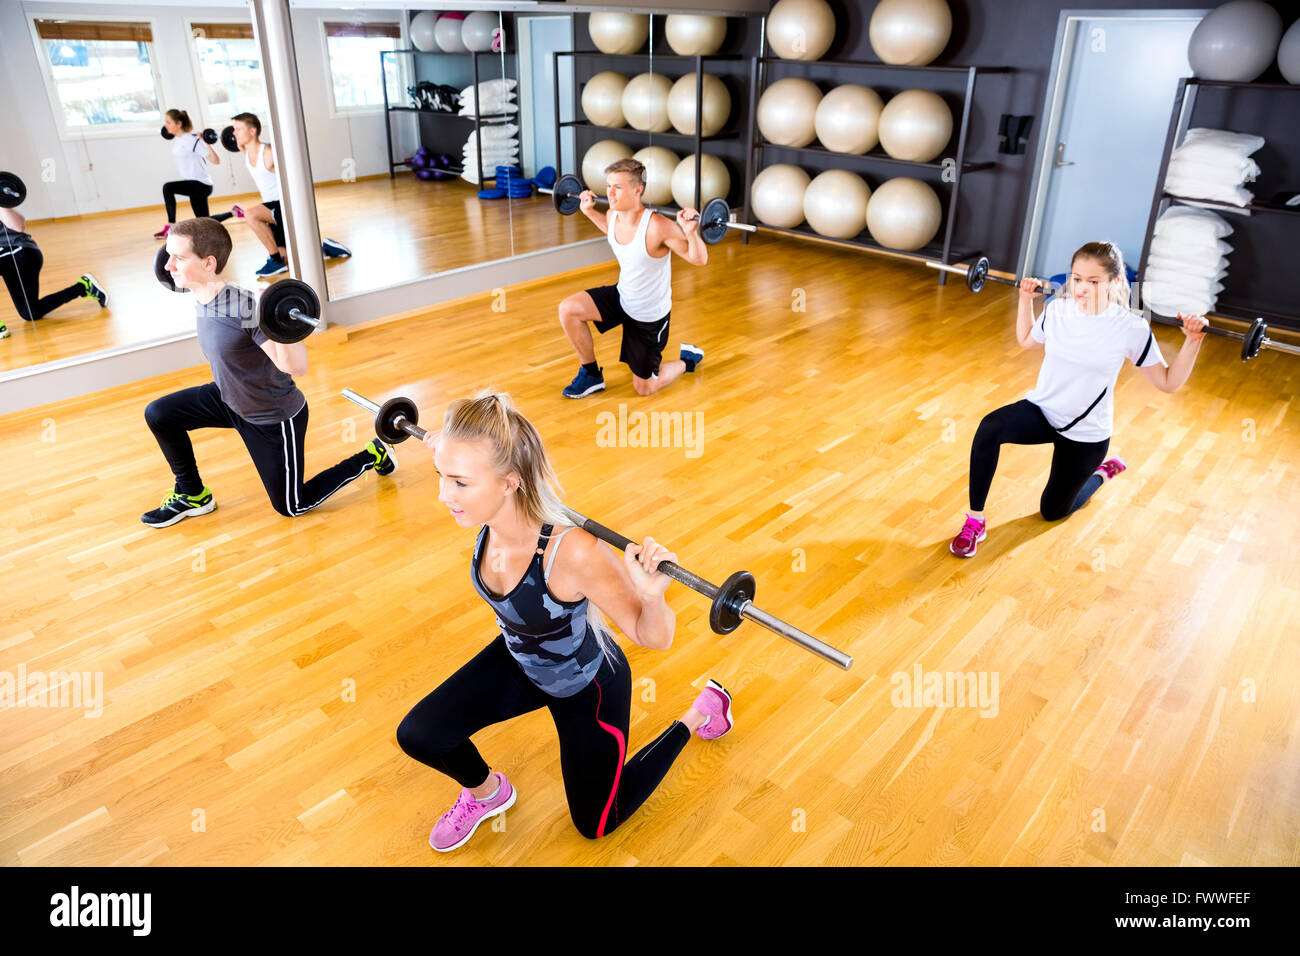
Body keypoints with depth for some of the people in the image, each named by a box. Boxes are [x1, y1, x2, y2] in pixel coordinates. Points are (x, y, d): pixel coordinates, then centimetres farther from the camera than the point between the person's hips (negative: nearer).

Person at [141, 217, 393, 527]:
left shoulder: (245, 308, -34)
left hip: (275, 417, -8)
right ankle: (193, 495, 21)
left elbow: (296, 367, -36)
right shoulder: (200, 298, -8)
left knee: (291, 507, 7)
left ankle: (373, 455, 20)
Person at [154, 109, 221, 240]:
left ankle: (171, 226, -17)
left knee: (168, 187, -29)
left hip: (201, 184, -9)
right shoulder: (175, 141, 7)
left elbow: (216, 160, -22)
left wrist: (206, 143, -31)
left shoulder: (193, 140, -17)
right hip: (193, 184, 9)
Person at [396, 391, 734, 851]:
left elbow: (652, 636, -32)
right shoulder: (489, 510, -25)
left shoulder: (571, 553, -43)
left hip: (589, 686, -5)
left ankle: (698, 714, 33)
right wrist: (449, 454, 2)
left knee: (596, 823, 18)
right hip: (520, 661, 5)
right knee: (417, 735, -7)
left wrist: (652, 594, -51)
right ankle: (487, 791, 28)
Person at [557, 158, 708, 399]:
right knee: (568, 309, -17)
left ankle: (688, 359, 34)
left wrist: (691, 232, -42)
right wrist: (590, 211, 11)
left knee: (644, 388, 5)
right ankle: (591, 375, 3)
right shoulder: (613, 215, -10)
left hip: (650, 315, -6)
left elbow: (699, 259, -23)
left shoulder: (658, 227, -31)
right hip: (622, 296, 6)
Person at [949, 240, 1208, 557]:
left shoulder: (1131, 328, -18)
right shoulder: (1057, 310, -9)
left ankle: (1102, 472, 46)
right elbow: (1026, 341, 14)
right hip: (1042, 410, 2)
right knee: (991, 427, -34)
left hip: (1086, 434, -2)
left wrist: (1193, 341, -22)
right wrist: (1025, 298, 7)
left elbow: (1168, 382, -10)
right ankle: (975, 521, -21)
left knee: (1053, 511, 13)